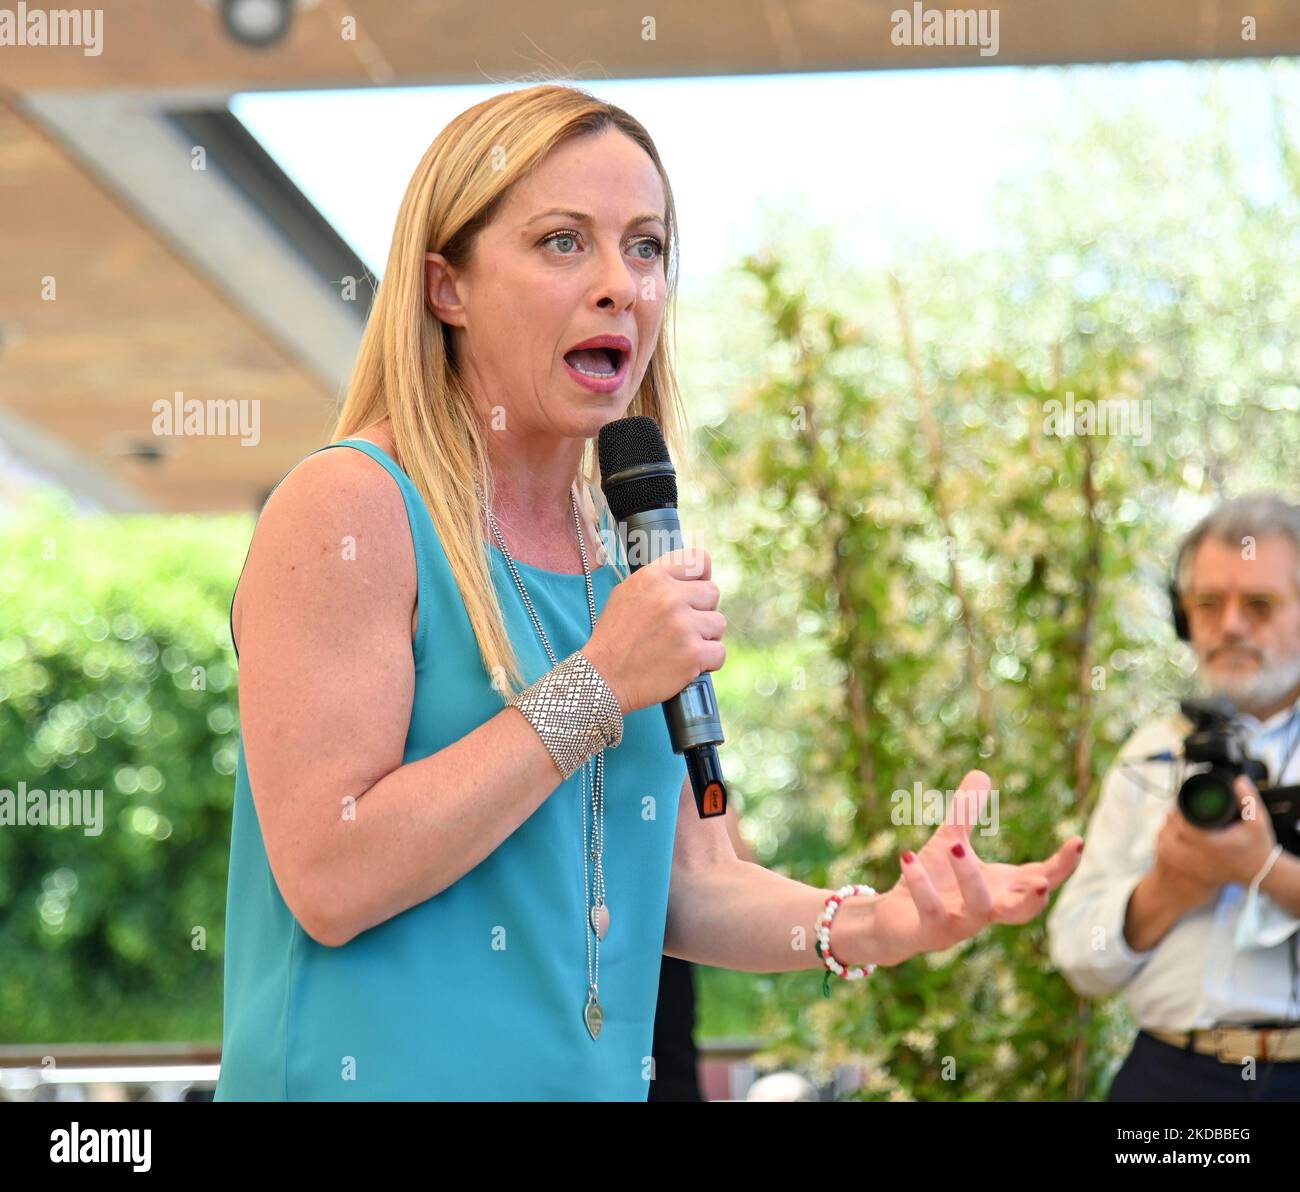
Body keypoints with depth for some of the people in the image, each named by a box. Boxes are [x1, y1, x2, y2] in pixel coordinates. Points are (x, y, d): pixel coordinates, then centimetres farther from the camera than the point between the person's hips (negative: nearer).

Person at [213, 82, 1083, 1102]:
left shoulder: (635, 552, 6)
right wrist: (594, 689, -20)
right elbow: (328, 882, -20)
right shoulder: (349, 509, -13)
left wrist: (873, 925, -8)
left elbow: (687, 882, 10)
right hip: (375, 1079, -6)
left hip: (602, 1079, 7)